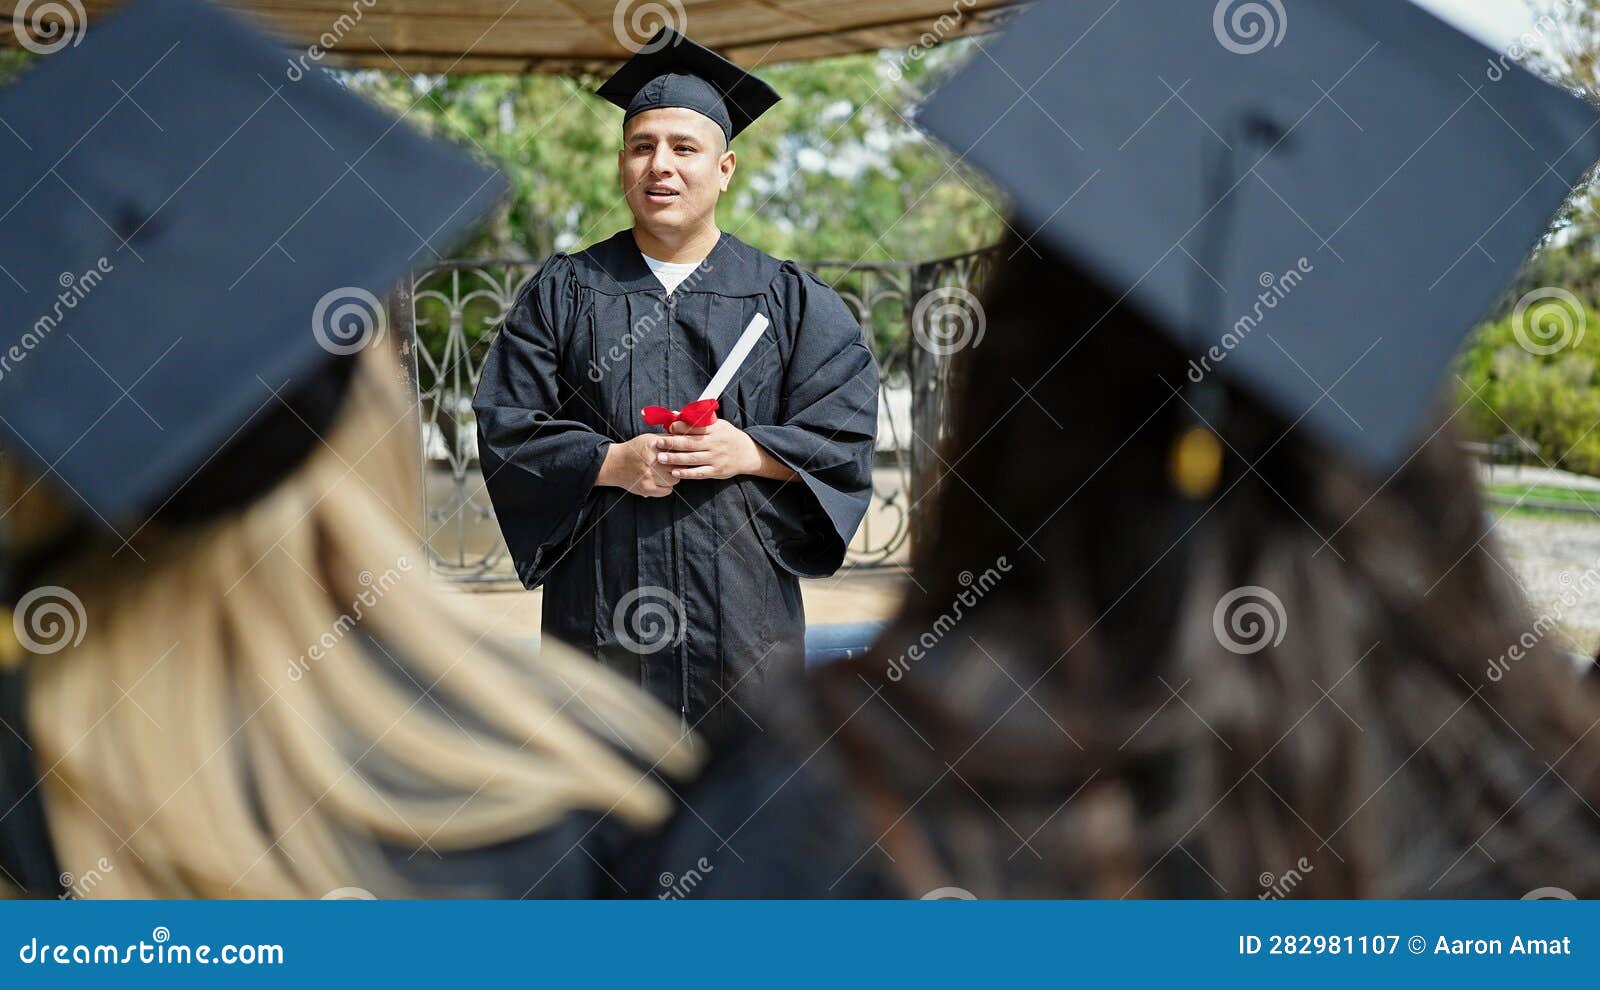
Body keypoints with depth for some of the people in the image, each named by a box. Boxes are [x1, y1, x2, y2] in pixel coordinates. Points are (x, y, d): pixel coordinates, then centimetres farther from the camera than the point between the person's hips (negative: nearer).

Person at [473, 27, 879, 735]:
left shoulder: (788, 298, 7)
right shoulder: (561, 292, 8)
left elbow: (845, 436, 2)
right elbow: (506, 431, 2)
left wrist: (748, 452, -14)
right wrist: (612, 463, -13)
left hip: (742, 599, 0)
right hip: (600, 592, 0)